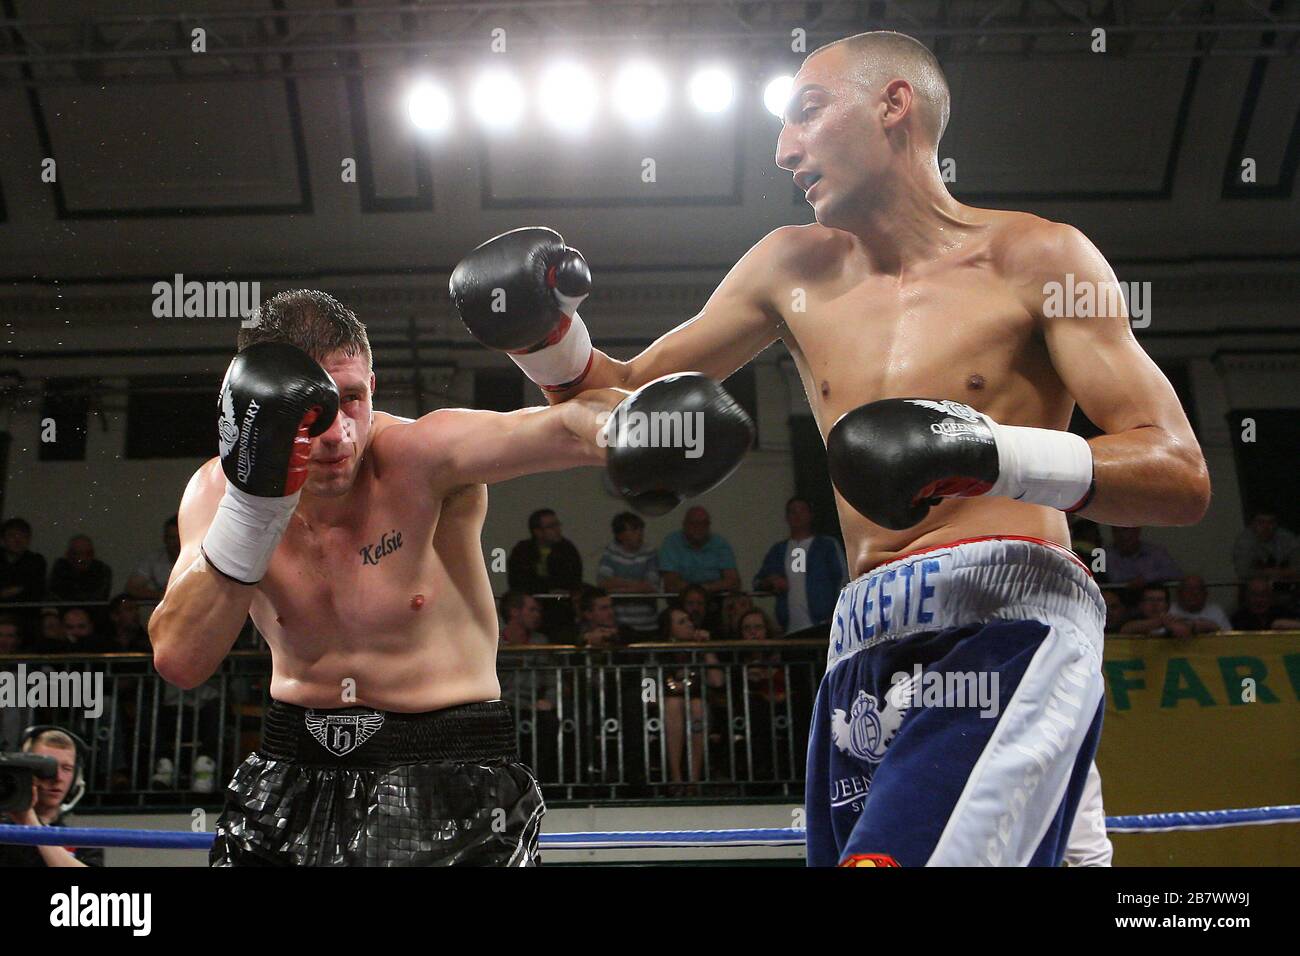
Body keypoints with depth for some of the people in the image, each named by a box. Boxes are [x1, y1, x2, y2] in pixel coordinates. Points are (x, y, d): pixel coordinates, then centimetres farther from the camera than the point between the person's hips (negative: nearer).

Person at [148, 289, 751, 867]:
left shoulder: (420, 457, -18)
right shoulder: (218, 490, -7)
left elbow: (555, 429, -37)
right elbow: (178, 662, -19)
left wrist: (624, 424, -60)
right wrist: (252, 502, -28)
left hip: (448, 772, -3)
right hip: (292, 774, 4)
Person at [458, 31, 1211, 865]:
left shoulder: (1034, 258, 4)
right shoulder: (796, 270, 19)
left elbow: (1183, 477, -2)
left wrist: (994, 453, -18)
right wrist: (546, 327, 5)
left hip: (1008, 631, -5)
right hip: (865, 655, 6)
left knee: (890, 855, -29)